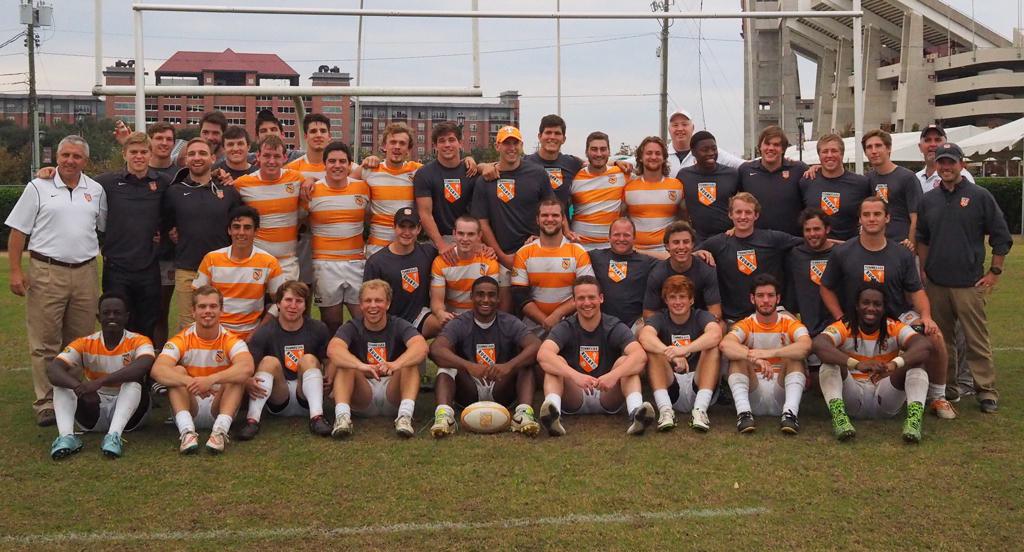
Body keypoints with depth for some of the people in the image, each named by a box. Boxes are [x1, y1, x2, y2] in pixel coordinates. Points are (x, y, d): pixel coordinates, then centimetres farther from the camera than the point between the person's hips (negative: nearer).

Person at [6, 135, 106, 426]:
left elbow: (105, 228, 20)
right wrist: (15, 271, -6)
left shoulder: (96, 190, 12)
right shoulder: (38, 188, 3)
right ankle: (46, 404, 3)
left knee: (81, 342, 8)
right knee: (45, 342, -2)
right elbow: (18, 231, 2)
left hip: (85, 273, 3)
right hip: (47, 273, -3)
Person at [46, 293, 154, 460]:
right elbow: (52, 369, -19)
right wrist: (79, 386, -41)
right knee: (65, 378, -18)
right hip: (93, 412, 3)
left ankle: (114, 435, -45)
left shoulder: (138, 342, -9)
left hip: (129, 411, -2)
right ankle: (66, 436, -35)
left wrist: (101, 381, -44)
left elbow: (144, 365, -33)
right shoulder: (85, 344, -3)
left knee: (133, 379, -30)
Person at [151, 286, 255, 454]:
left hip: (220, 407, -1)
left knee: (237, 375, -24)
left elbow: (247, 368, -30)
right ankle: (187, 431, -38)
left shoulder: (231, 340, -8)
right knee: (177, 371, -23)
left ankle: (221, 430, -38)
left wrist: (211, 380, -44)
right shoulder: (182, 340, -6)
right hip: (190, 410, 1)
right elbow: (157, 370, -25)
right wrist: (190, 382, -43)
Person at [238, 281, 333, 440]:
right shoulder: (264, 333, -4)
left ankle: (317, 417, -36)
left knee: (309, 359, -21)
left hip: (307, 399, 1)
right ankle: (252, 419, -37)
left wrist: (330, 377, -18)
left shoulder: (318, 329, 1)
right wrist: (247, 382, -36)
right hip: (278, 401, -1)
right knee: (270, 361, -23)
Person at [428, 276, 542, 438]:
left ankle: (524, 412, -40)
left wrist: (509, 366, -40)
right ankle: (444, 413, -44)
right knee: (447, 362, -23)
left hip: (501, 393, 1)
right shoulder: (459, 324, -4)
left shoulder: (510, 323, -2)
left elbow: (537, 346, -21)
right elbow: (435, 349, -24)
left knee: (525, 358, -20)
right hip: (469, 393, 0)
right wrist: (468, 366, -41)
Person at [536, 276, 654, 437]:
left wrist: (614, 375, -43)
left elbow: (641, 356, -24)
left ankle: (635, 412, -46)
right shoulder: (565, 328, -5)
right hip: (574, 398, 0)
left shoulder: (614, 327, -5)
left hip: (607, 398, 0)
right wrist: (575, 375, -44)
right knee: (557, 362, -22)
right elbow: (543, 355, -27)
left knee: (625, 361, -22)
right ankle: (553, 412, -48)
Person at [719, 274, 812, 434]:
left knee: (795, 356, -22)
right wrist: (755, 358, -40)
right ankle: (743, 412, -36)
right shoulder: (746, 325, 3)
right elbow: (725, 345, -22)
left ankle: (790, 413, -37)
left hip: (782, 389, 0)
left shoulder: (790, 324, 3)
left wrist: (771, 352, -38)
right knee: (737, 357, -21)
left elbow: (806, 346, -22)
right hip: (753, 390, 0)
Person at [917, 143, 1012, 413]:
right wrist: (924, 271, 12)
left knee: (977, 339, -4)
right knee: (940, 338, 11)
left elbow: (1001, 237, 1)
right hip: (935, 284, 4)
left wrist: (994, 272, -2)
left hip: (969, 284, -4)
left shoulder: (980, 196, -2)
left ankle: (987, 390, 4)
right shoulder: (928, 199, 10)